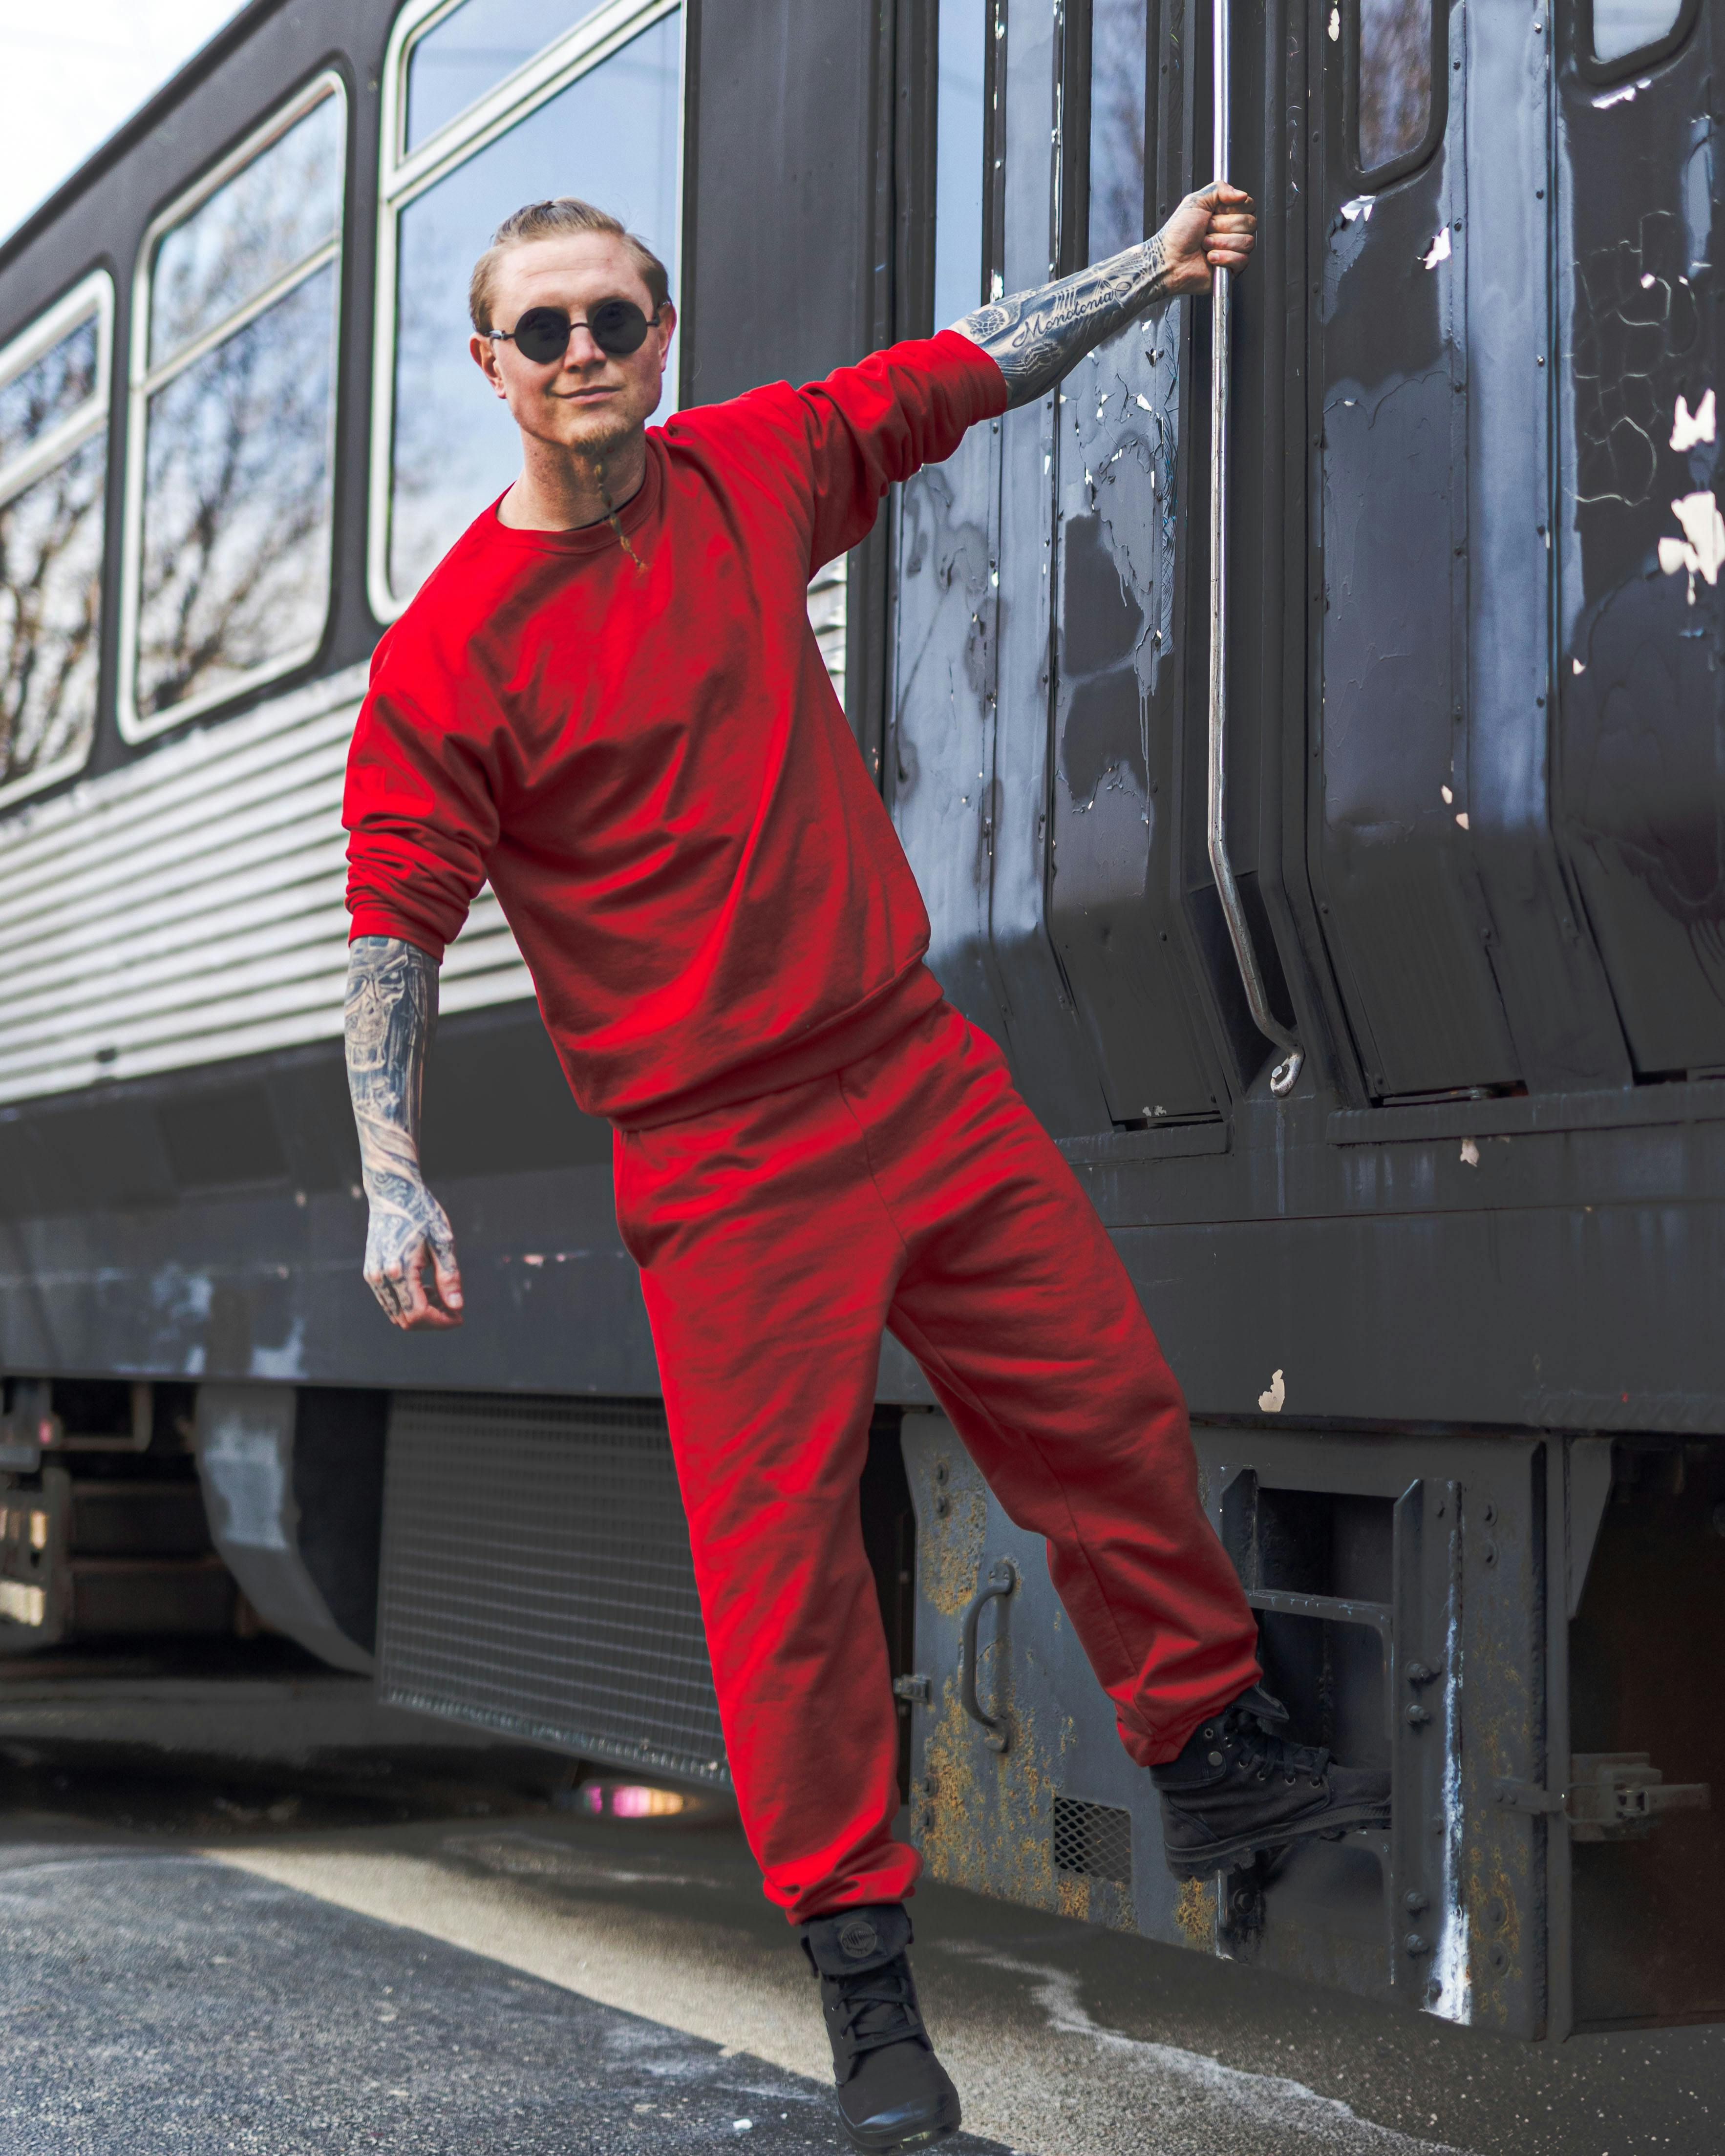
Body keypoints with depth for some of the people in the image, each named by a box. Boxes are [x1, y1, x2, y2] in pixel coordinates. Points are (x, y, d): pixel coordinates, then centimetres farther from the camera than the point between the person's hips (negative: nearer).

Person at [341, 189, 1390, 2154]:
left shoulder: (752, 470, 3)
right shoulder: (446, 653, -11)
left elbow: (965, 371, 18)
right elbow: (395, 924, -9)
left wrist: (1154, 266, 18)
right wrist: (392, 1177, -18)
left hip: (926, 1075, 6)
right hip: (722, 1160, -5)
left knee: (1111, 1407, 13)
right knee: (781, 1541, -4)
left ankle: (1215, 1758, 35)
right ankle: (857, 1960, 11)